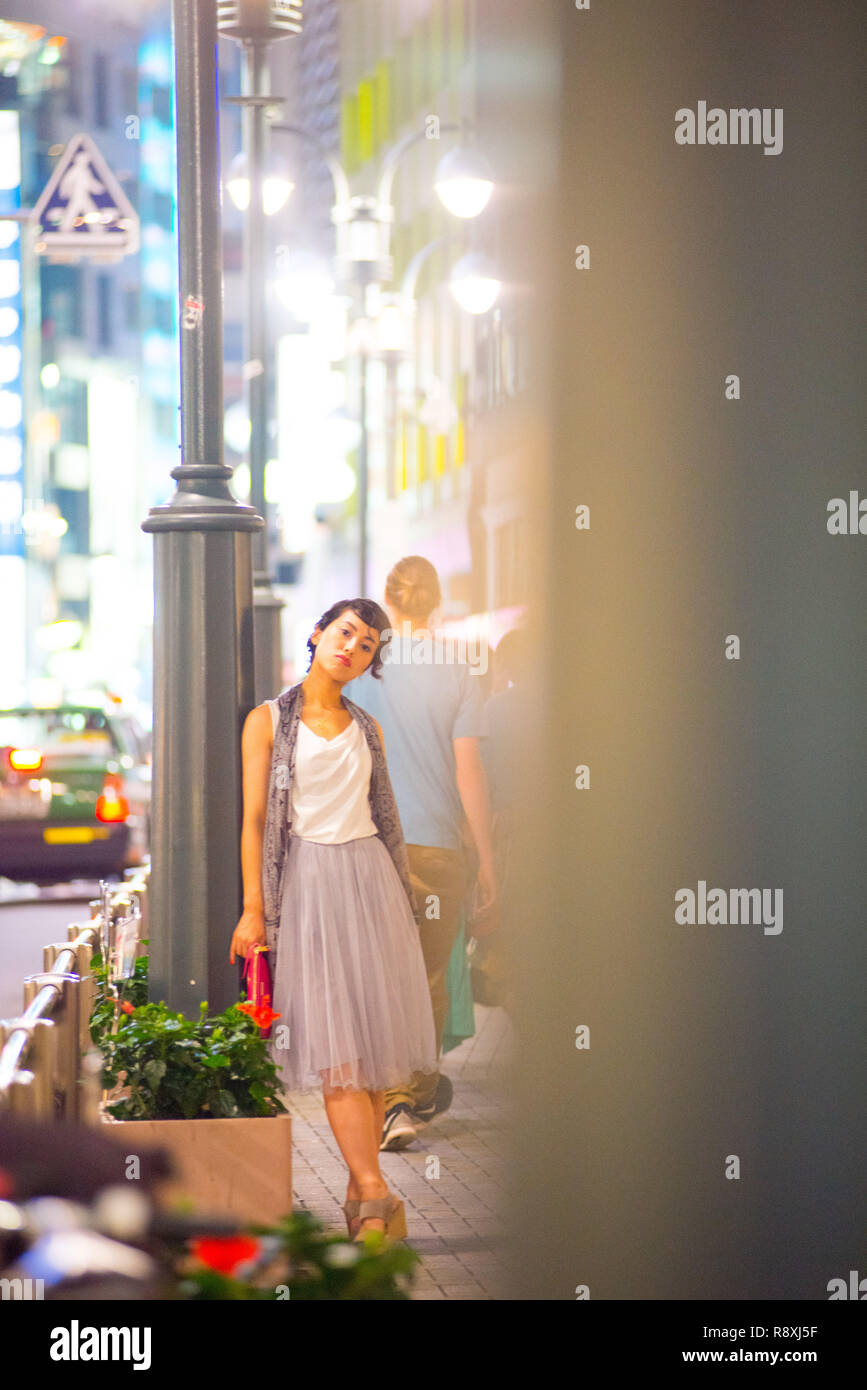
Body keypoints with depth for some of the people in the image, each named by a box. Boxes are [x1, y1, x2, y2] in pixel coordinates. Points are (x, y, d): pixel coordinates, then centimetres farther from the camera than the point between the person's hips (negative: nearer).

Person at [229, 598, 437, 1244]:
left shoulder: (367, 729, 14)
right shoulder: (269, 720, 2)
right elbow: (254, 818, -1)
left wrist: (402, 893, 15)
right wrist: (253, 909, -7)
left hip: (371, 877, 4)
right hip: (308, 881, -4)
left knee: (375, 1039, 0)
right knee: (333, 1041, -11)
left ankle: (360, 1190, 6)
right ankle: (374, 1193, -15)